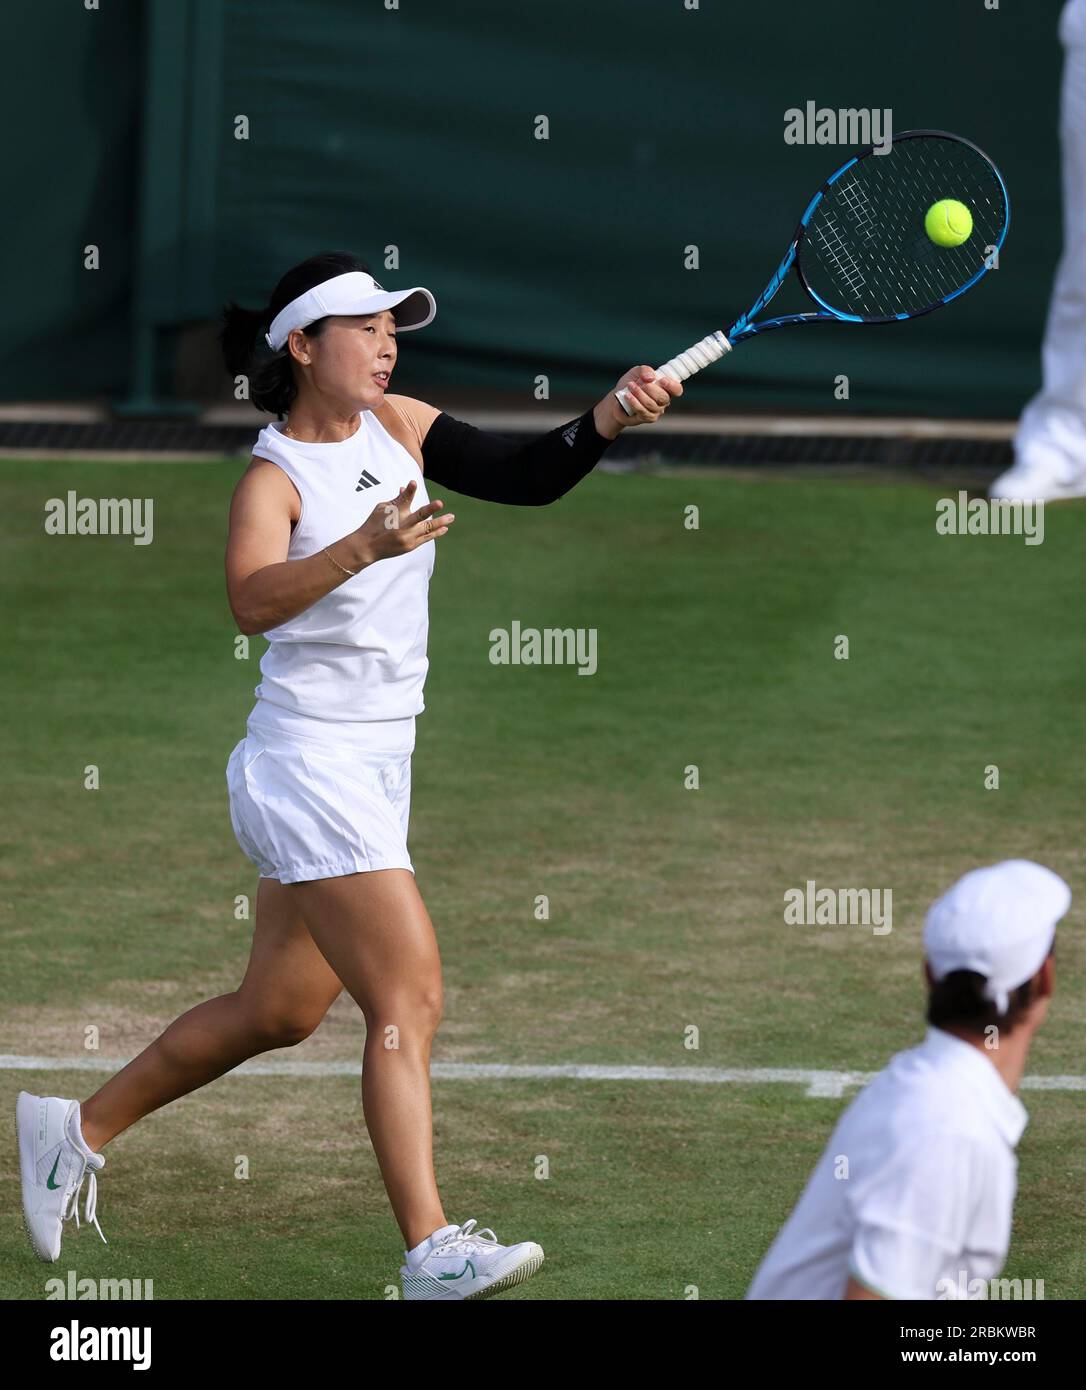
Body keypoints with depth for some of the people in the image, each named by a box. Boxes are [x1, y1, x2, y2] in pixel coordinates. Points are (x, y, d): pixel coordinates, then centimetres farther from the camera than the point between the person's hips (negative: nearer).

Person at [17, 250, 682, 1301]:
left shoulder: (396, 426, 7)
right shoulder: (274, 480, -15)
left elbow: (522, 477, 0)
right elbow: (253, 602, -33)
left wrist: (606, 420, -17)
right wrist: (362, 547, -48)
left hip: (373, 771, 9)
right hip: (308, 769, -9)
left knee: (276, 1012, 17)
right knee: (409, 999, -16)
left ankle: (80, 1129, 32)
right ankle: (431, 1252, -20)